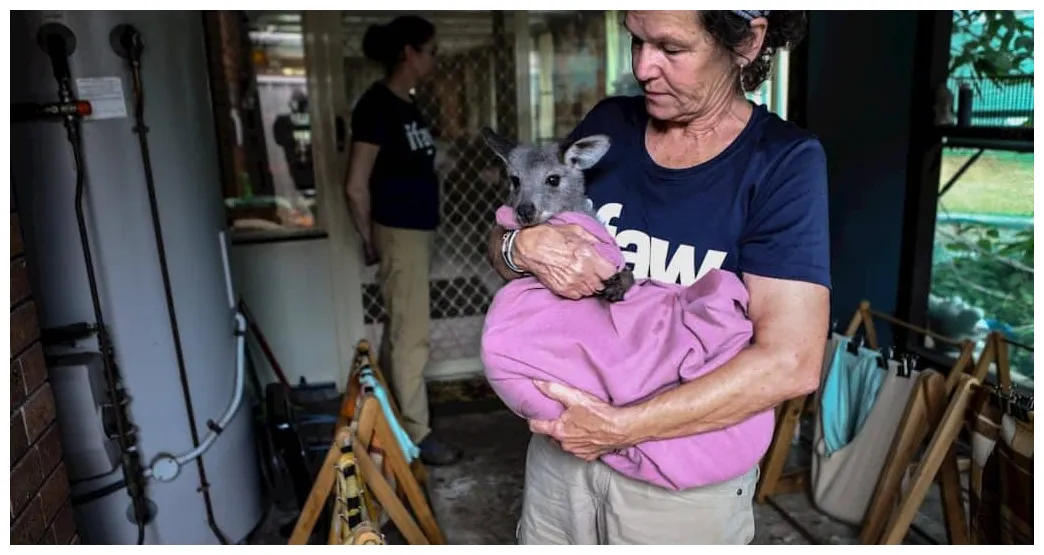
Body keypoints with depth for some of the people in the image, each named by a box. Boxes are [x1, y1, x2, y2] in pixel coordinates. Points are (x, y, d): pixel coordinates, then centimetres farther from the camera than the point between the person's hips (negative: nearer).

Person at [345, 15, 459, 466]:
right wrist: (369, 241, -8)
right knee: (410, 337, -2)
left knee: (401, 331, 17)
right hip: (397, 234, -9)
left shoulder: (407, 105, 12)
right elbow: (356, 186, -17)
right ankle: (416, 433, 11)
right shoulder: (377, 104, -16)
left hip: (418, 231, 9)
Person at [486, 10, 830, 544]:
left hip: (689, 469, -3)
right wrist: (524, 247, -19)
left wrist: (622, 427, -22)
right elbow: (498, 238, 4)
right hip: (563, 431, 4)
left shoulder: (783, 162, -14)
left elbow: (790, 362, -21)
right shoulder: (608, 124, -1)